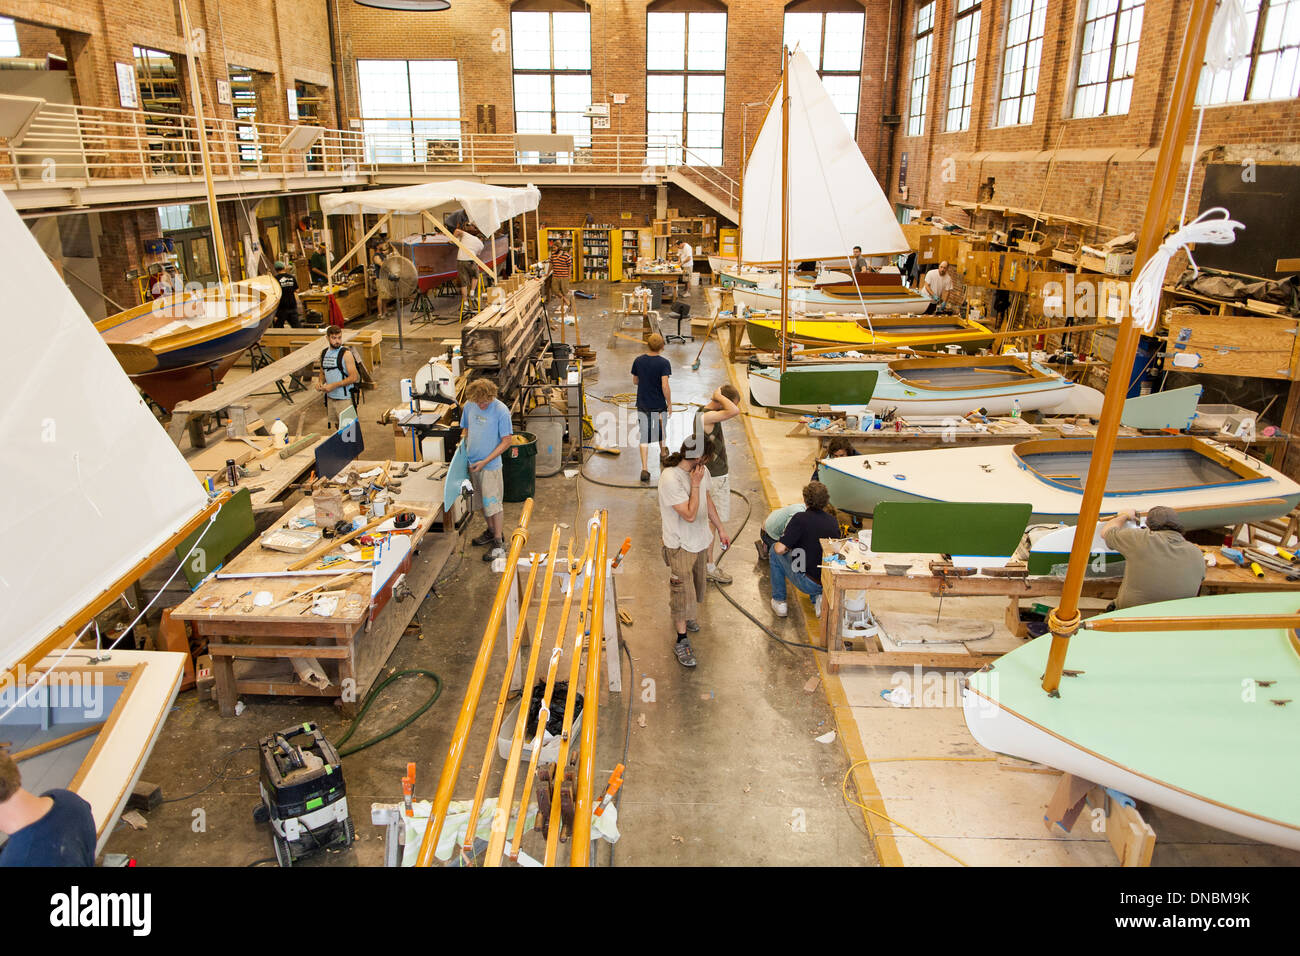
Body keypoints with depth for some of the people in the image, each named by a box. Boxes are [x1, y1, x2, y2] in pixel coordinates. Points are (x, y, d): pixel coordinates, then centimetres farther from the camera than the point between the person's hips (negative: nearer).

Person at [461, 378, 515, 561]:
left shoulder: (501, 410, -17)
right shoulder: (469, 405, 0)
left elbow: (506, 441, -14)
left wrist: (484, 461, -17)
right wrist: (466, 456, 6)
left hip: (491, 465, -6)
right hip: (472, 463, 6)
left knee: (493, 503, -2)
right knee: (481, 502, 18)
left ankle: (499, 542, 8)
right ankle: (492, 531, 36)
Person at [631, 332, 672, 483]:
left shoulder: (638, 361, -5)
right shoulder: (664, 363, -16)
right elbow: (665, 386, -21)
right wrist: (669, 402, -8)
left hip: (642, 404, 2)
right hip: (659, 405, -2)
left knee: (644, 437, 2)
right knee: (661, 430, 24)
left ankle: (644, 469, -6)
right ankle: (663, 451, 51)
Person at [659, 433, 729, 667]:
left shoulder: (701, 471, -4)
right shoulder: (670, 479, -29)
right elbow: (690, 514, -30)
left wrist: (720, 529, 17)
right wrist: (695, 484, -26)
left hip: (700, 541, 8)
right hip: (680, 546, -8)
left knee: (696, 584, 25)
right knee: (683, 592, 1)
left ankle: (685, 617, 50)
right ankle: (682, 641, 15)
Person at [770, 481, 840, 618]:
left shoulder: (800, 518, -15)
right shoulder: (833, 521, 2)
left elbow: (780, 549, -19)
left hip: (807, 583, -5)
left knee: (775, 552, 16)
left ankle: (779, 602, 21)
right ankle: (817, 597, 13)